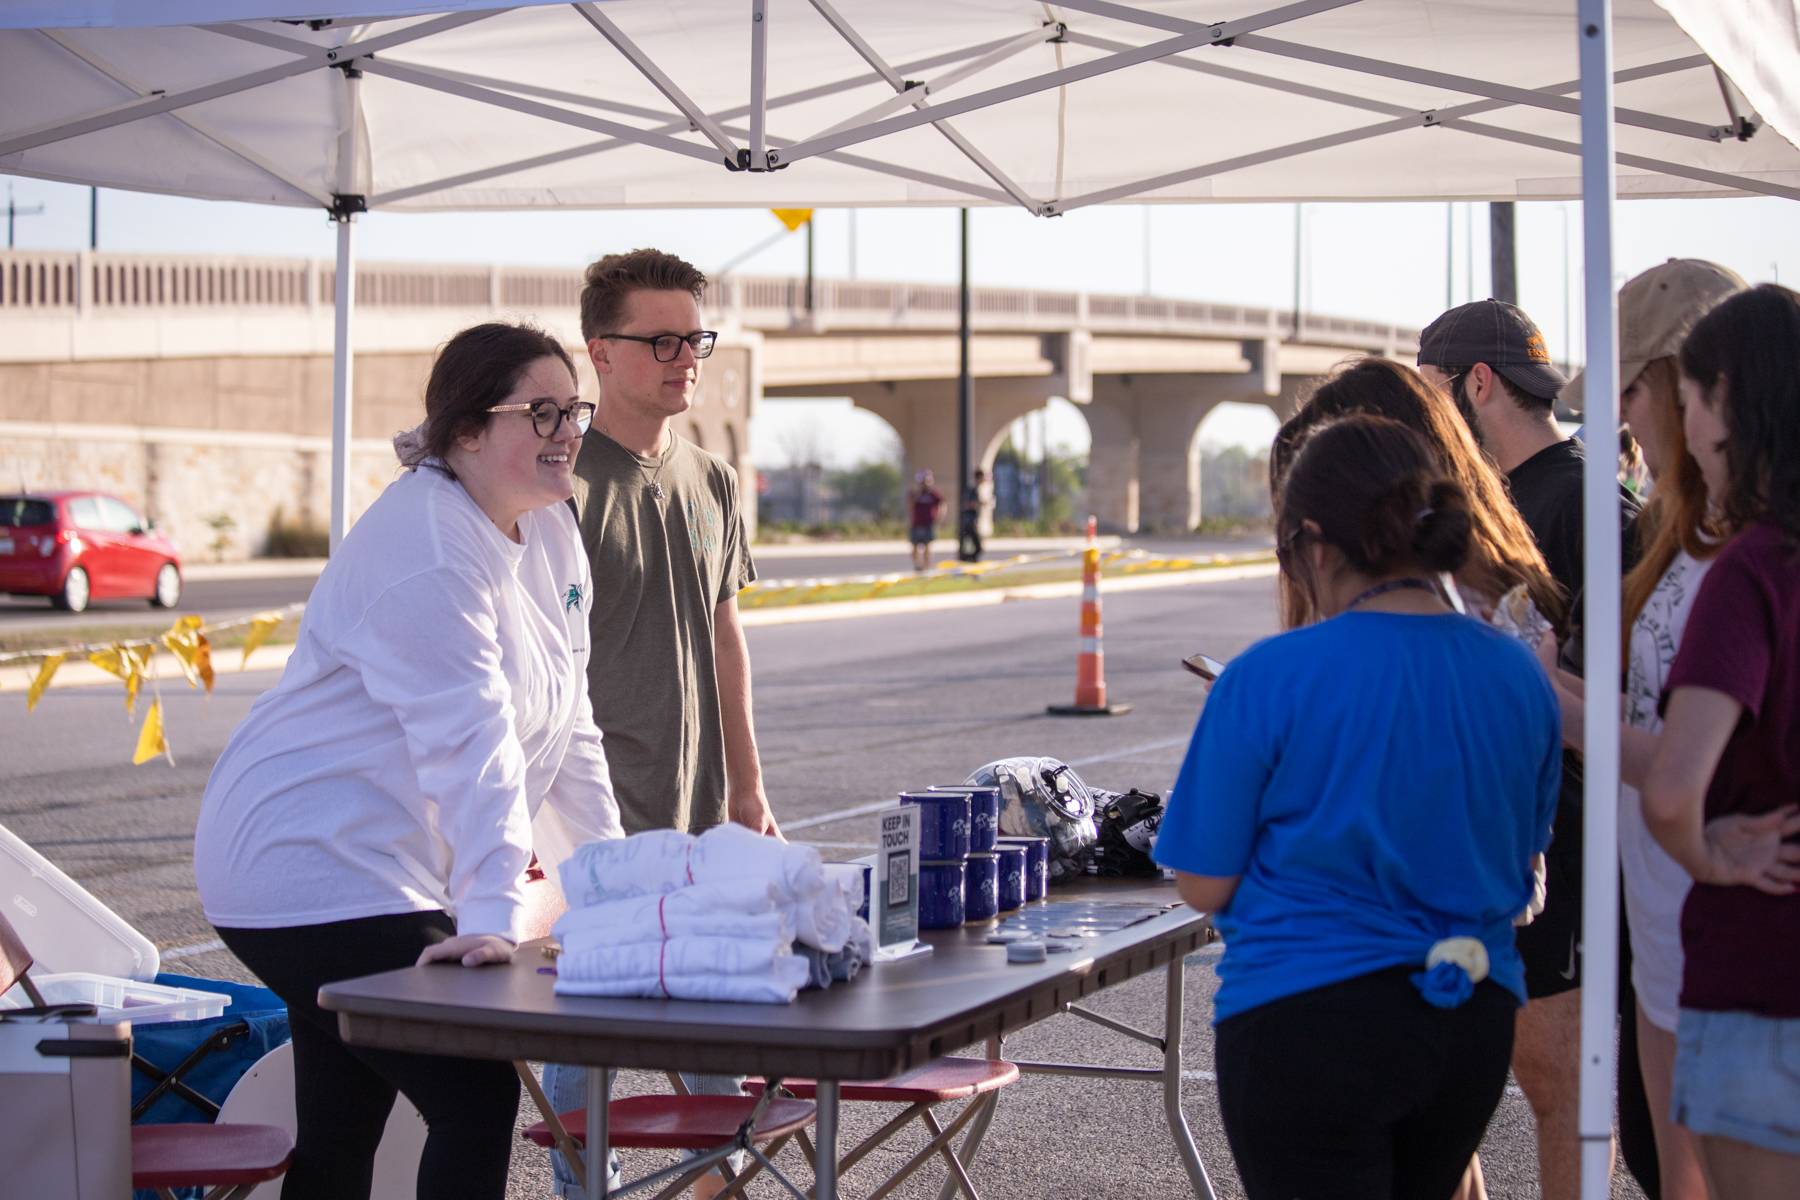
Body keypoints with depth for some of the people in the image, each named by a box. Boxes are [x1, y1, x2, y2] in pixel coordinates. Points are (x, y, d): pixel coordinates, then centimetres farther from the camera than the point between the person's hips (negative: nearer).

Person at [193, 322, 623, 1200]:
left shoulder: (549, 532, 10)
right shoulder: (428, 551, -21)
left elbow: (566, 724, 14)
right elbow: (470, 741, -31)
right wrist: (493, 918, -36)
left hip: (387, 867, 10)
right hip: (311, 872, -10)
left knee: (342, 1129, 14)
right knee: (476, 1101, -13)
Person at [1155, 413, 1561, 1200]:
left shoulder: (1269, 678, -14)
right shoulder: (1517, 675, 1)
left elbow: (1204, 886, -8)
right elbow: (1520, 858, 13)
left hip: (1310, 1023, -6)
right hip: (1476, 1026, 6)